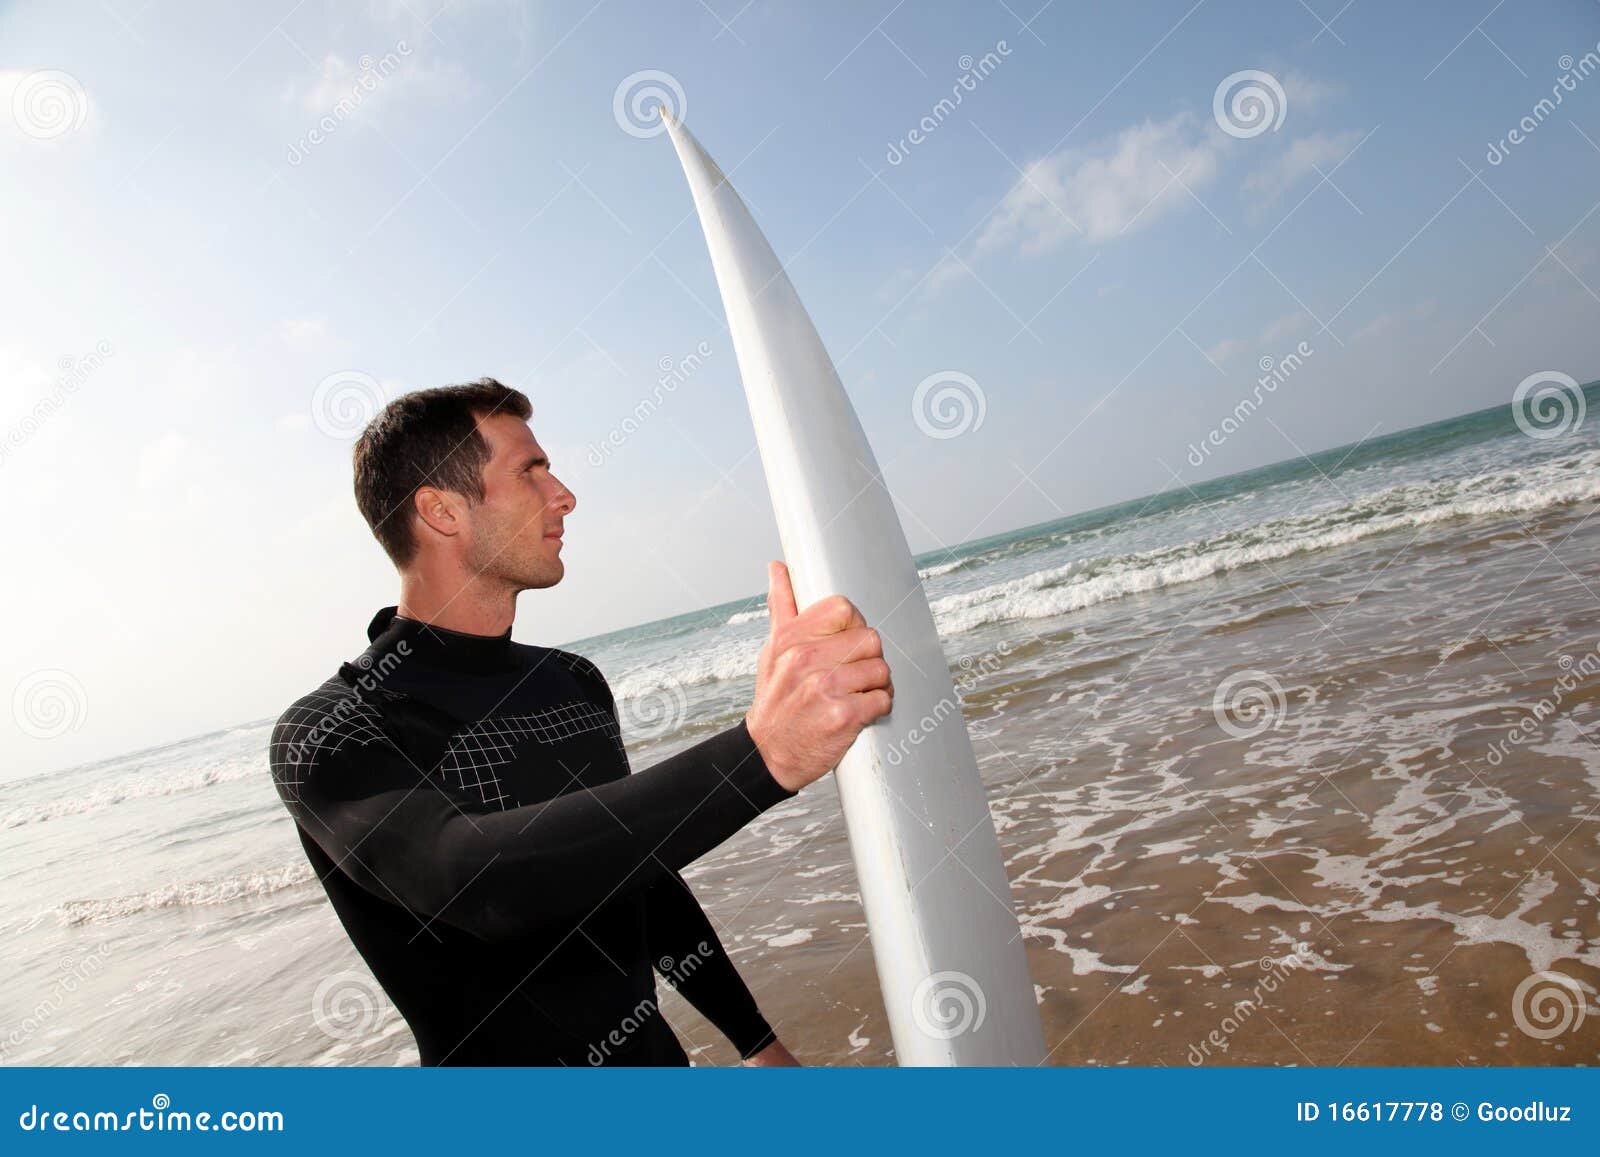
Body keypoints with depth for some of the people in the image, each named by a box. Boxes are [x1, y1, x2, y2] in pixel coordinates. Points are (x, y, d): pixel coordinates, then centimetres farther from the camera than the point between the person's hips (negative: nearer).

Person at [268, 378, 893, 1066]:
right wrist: (759, 750, -47)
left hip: (651, 1051, 6)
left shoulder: (576, 682, 2)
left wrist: (756, 1039, 15)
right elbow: (473, 877, -38)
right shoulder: (327, 734, -19)